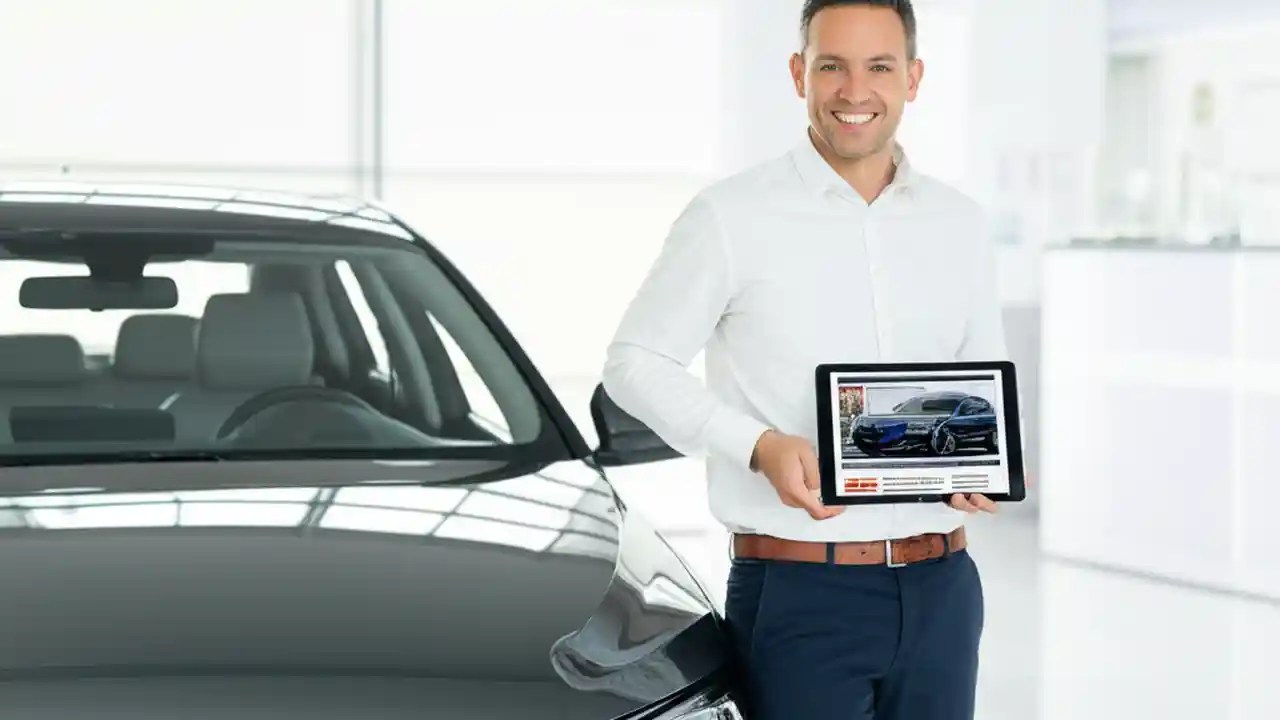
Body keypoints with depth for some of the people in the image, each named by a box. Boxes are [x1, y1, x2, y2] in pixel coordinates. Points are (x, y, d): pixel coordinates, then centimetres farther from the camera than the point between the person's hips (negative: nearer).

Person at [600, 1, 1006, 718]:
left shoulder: (960, 223, 10)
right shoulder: (732, 217, -5)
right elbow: (635, 361, -1)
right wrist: (759, 446, -15)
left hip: (941, 590, 5)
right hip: (800, 596, -4)